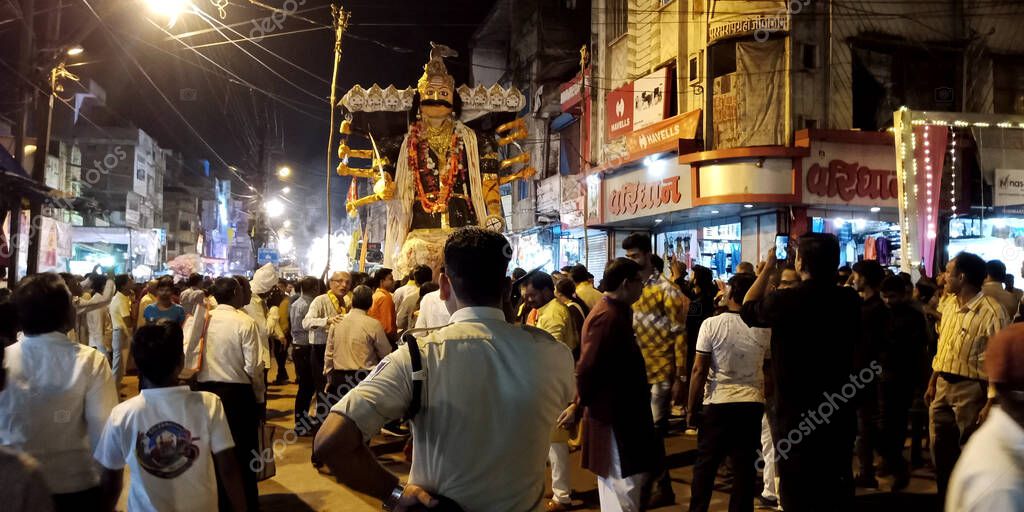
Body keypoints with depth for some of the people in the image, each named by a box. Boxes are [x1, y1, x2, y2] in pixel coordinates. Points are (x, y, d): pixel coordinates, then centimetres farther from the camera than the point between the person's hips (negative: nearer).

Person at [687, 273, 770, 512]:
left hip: (718, 403, -2)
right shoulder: (764, 329, -1)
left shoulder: (711, 324, -8)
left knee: (705, 464, 10)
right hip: (752, 404, 2)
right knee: (745, 467, 9)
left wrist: (691, 408, -1)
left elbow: (699, 370, -8)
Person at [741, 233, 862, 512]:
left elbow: (748, 309, 0)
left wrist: (768, 267, 11)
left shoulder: (785, 301, -20)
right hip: (841, 413, 4)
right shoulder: (850, 300, -7)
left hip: (796, 414, -4)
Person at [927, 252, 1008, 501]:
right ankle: (946, 500, 33)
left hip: (971, 389, -7)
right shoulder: (949, 304, 7)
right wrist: (932, 383, 16)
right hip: (942, 386, 7)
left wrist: (990, 405, -19)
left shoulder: (992, 312, -18)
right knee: (940, 449, 16)